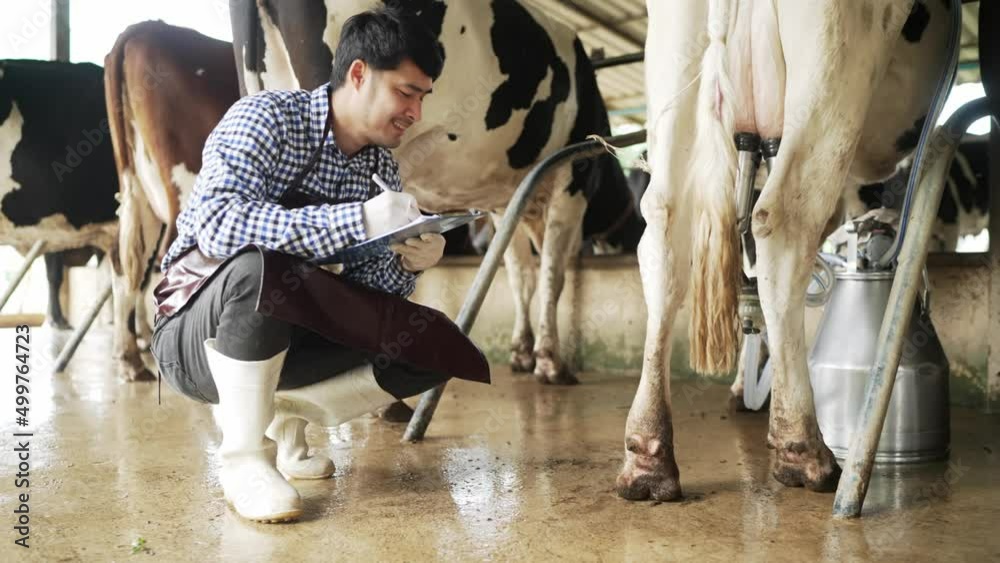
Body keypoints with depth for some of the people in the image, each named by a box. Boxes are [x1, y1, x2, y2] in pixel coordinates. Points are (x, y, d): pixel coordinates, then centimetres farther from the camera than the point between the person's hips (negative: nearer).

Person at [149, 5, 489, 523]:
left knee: (437, 345, -9)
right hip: (197, 335, -6)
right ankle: (244, 457, -17)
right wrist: (357, 220, -39)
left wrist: (408, 265, -19)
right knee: (258, 268, -39)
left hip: (284, 342, 6)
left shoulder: (381, 168, 2)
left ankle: (280, 415, 8)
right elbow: (215, 223, -34)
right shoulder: (266, 118, -16)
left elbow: (368, 293, 3)